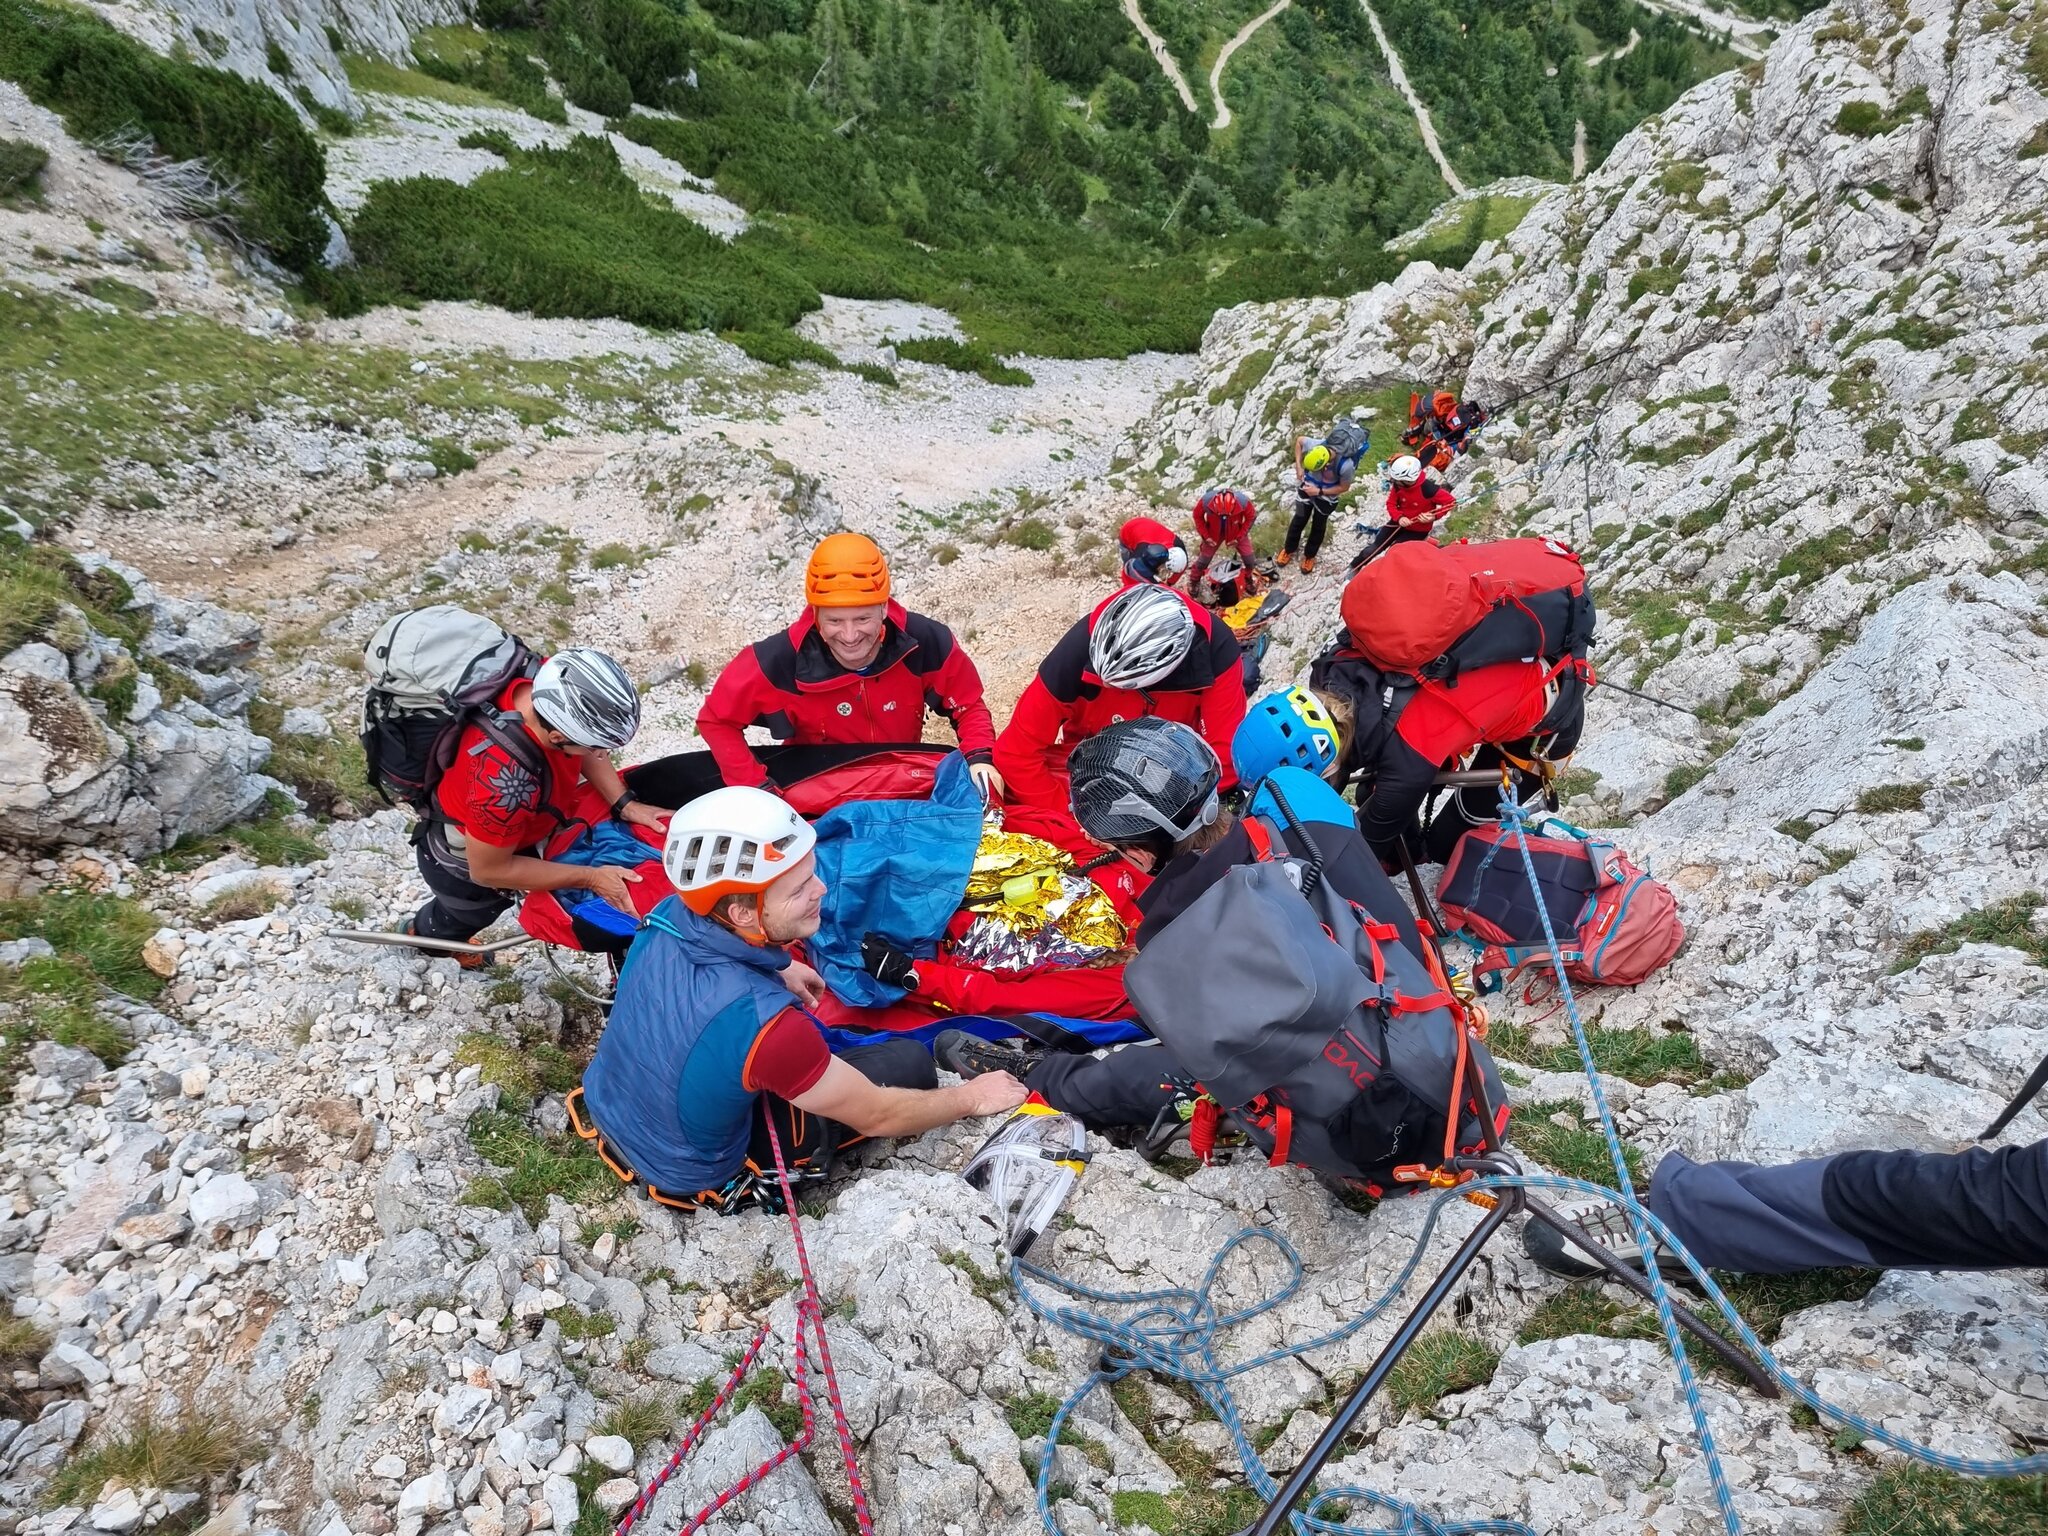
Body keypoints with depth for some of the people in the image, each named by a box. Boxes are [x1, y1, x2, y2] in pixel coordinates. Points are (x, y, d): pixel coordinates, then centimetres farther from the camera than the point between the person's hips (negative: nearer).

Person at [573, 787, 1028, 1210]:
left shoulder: (671, 914, -20)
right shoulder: (763, 1021, -39)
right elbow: (876, 1116, -21)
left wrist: (777, 968, 16)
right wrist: (972, 1097, -6)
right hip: (688, 1174, -6)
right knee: (907, 1062, 1)